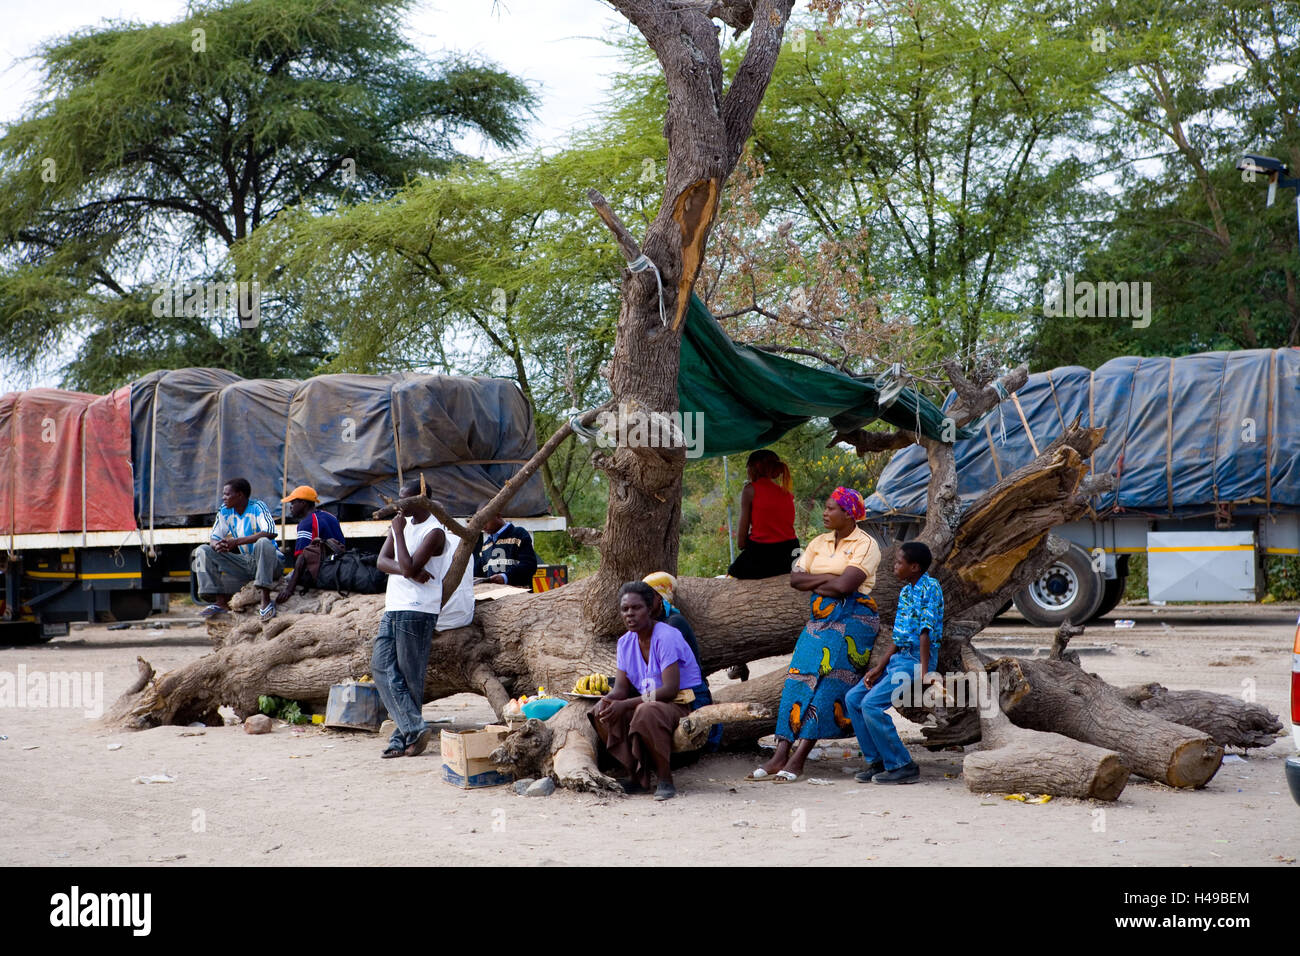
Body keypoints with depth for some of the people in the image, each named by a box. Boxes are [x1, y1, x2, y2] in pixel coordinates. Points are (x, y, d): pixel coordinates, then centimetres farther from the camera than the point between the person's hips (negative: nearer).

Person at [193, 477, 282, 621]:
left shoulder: (257, 507, -15)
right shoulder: (225, 511, 3)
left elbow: (270, 533, -31)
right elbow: (215, 538, 5)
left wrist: (236, 541, -32)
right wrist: (217, 546, -22)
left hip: (271, 562, -6)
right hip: (245, 563, 6)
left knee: (263, 542, -39)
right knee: (203, 551, -4)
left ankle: (266, 600, -37)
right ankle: (221, 602, -12)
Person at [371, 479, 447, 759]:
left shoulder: (434, 532, -9)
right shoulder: (402, 524, 17)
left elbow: (409, 567, -19)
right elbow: (382, 560, 6)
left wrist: (399, 532, -13)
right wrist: (406, 570, -13)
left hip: (418, 611, -8)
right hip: (393, 608, 8)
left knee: (410, 676, -4)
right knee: (382, 668, -2)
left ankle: (404, 736, 4)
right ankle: (414, 728, -4)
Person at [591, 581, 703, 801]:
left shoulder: (666, 637, -18)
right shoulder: (625, 642, 6)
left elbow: (670, 689, -25)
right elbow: (621, 688, 6)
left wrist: (625, 705, -30)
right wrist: (607, 700, -20)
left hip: (683, 703, -8)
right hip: (648, 699, 8)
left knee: (647, 711, -38)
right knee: (601, 711, -14)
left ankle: (665, 780, -25)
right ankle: (638, 776, -8)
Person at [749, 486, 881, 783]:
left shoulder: (865, 544, -6)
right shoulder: (819, 542, 16)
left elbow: (844, 585, -18)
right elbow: (795, 579, 5)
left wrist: (814, 580, -2)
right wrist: (829, 578, -8)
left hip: (852, 620, -6)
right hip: (819, 619, 7)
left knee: (827, 685, -13)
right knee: (798, 679, -7)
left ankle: (797, 760, -16)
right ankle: (780, 756, -11)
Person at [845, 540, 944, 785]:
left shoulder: (929, 587, -12)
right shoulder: (905, 592, 15)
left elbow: (926, 631, -19)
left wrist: (923, 672, -23)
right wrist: (879, 668, 3)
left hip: (916, 661, -9)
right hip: (899, 658, 9)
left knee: (871, 704, -21)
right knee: (853, 698, 4)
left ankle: (902, 766, -11)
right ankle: (877, 762, 7)